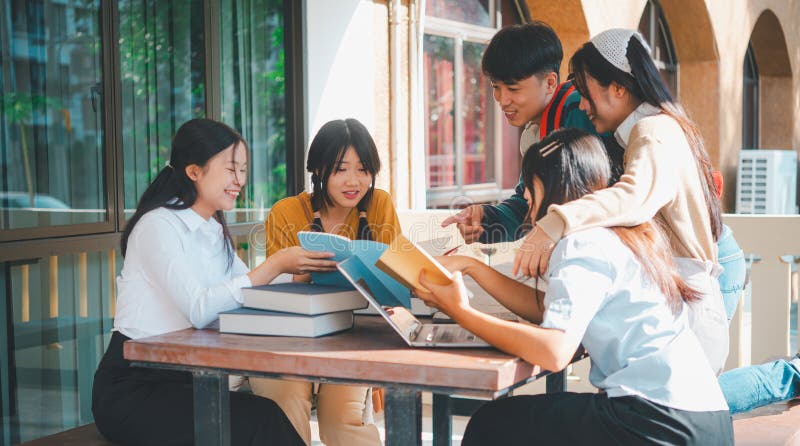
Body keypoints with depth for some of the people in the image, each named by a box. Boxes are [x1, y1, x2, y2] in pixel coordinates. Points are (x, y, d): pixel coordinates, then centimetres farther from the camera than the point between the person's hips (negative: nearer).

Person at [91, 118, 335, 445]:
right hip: (132, 391, -7)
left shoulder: (214, 232, 15)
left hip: (183, 379, 7)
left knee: (266, 416, -19)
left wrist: (303, 270, -11)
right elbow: (199, 309, -25)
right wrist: (275, 265, -28)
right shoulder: (159, 225, -12)